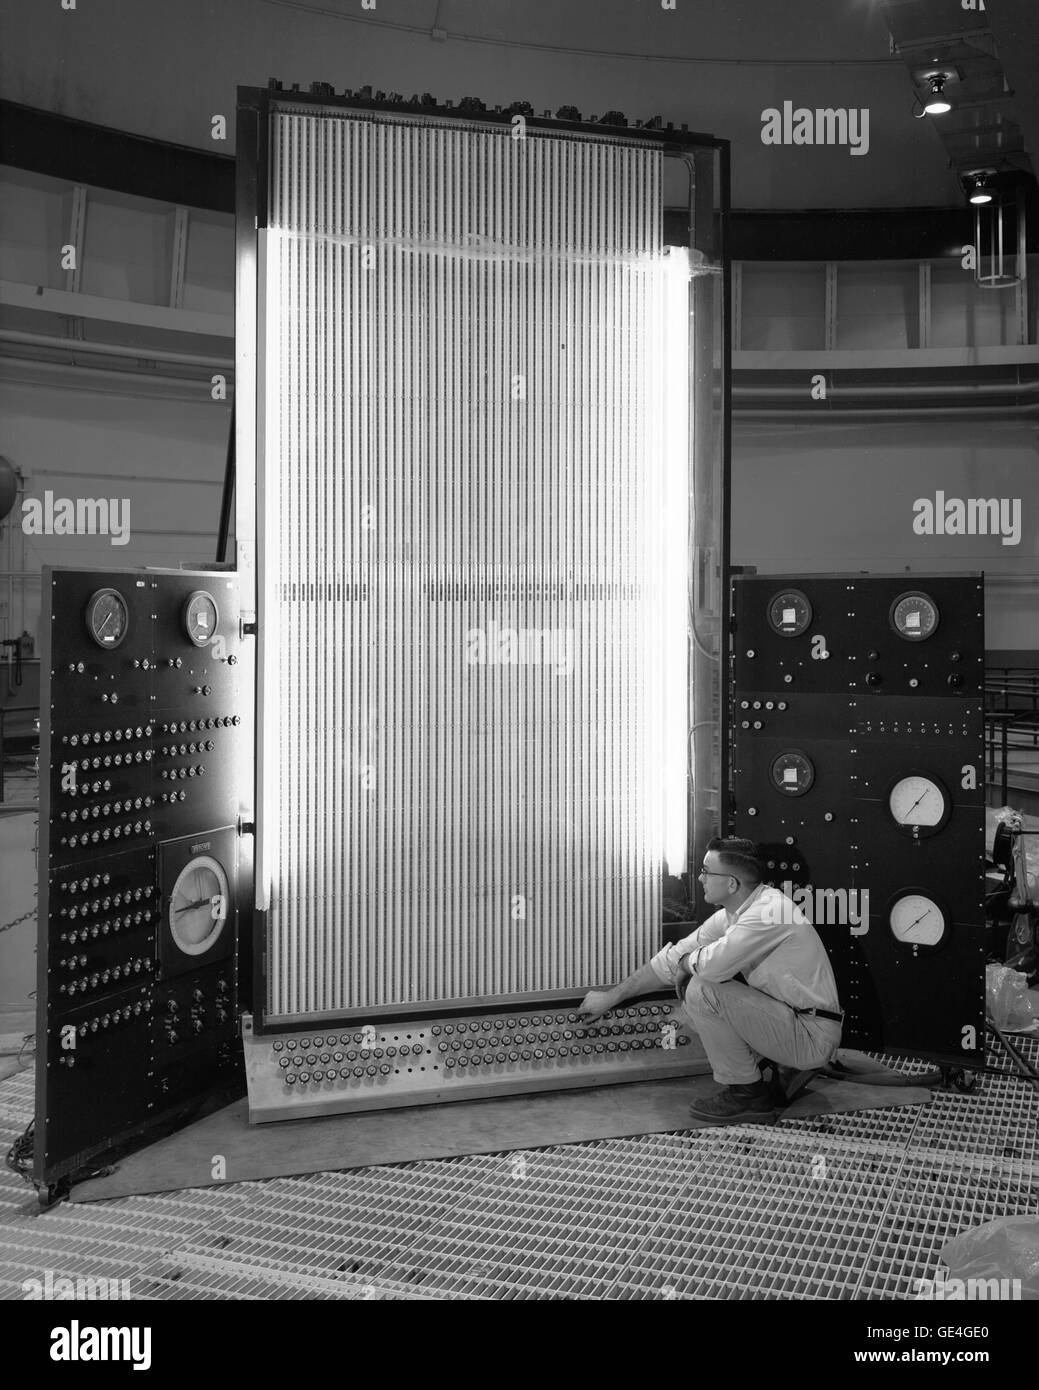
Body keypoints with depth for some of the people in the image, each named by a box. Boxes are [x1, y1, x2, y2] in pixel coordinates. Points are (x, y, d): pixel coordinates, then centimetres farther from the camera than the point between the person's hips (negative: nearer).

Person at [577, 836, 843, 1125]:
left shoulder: (771, 910, -23)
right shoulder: (729, 915, 6)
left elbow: (713, 965, -32)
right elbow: (674, 958, 11)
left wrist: (687, 962, -7)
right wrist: (611, 997, 14)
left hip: (814, 1036, -9)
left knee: (704, 991, -20)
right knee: (692, 1008, 8)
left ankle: (746, 1094, -4)